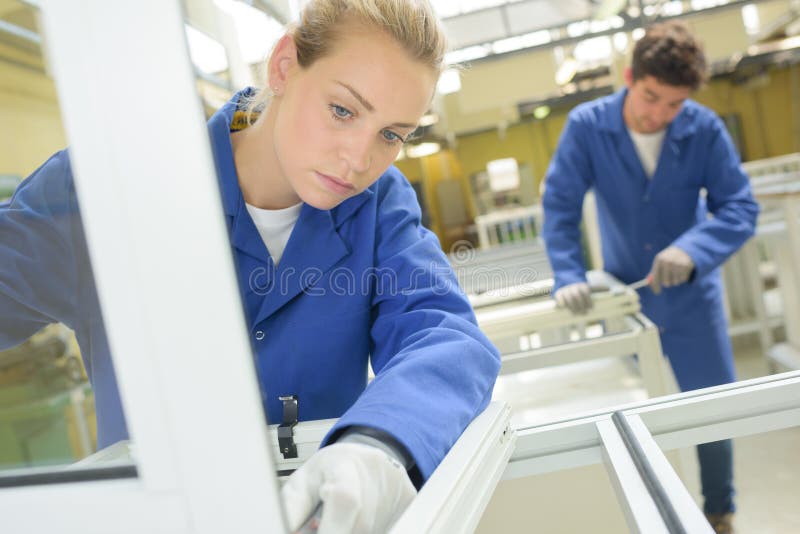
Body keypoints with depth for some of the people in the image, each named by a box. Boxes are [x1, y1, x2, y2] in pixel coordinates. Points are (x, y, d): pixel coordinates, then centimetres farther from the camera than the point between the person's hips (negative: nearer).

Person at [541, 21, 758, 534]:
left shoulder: (705, 128, -15)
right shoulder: (586, 126, -15)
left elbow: (740, 208, -15)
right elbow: (560, 205, -17)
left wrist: (693, 248, -34)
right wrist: (569, 276, -29)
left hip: (692, 294, 0)